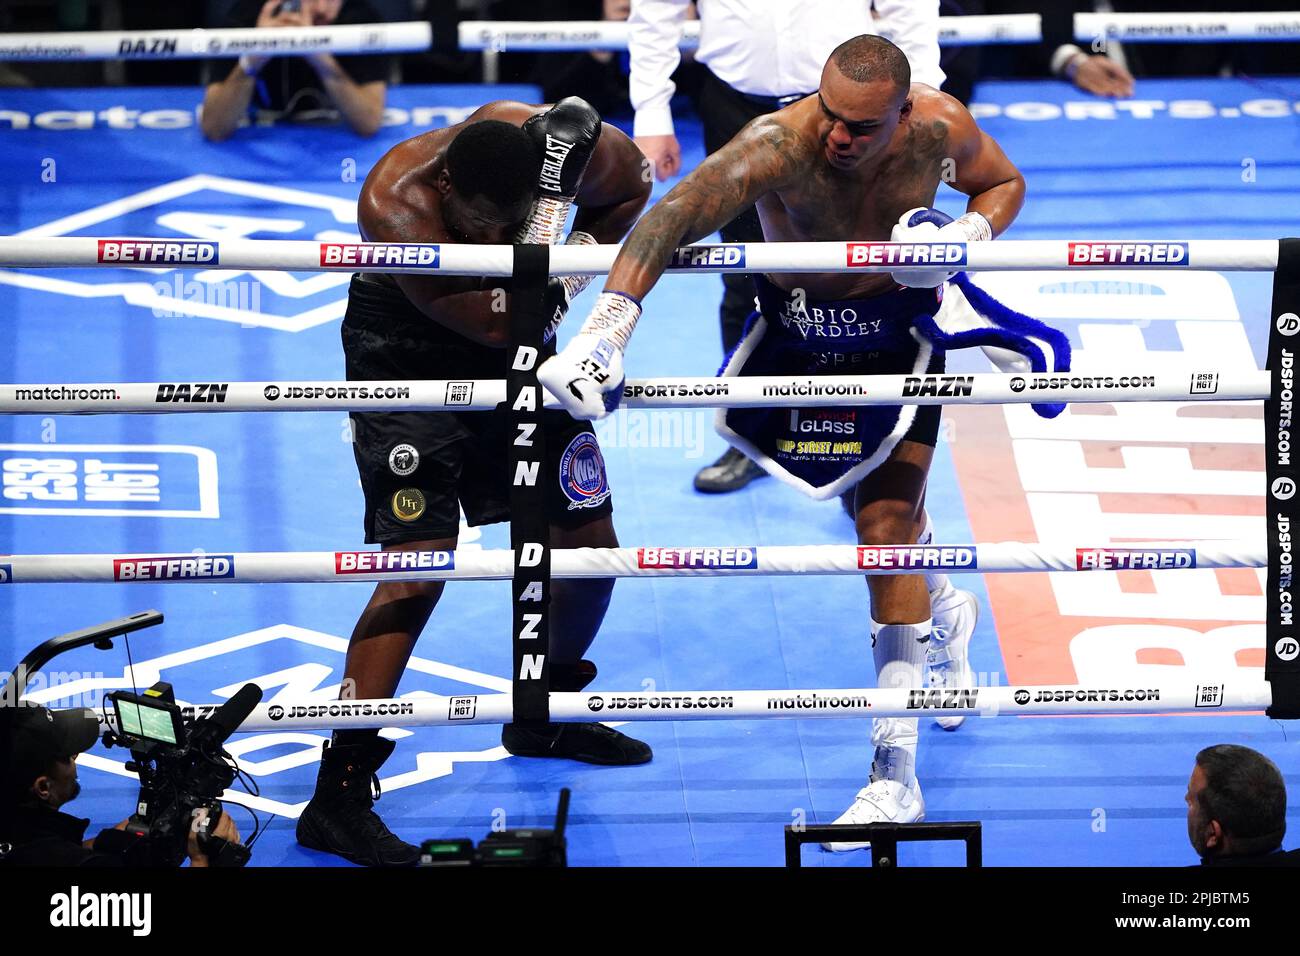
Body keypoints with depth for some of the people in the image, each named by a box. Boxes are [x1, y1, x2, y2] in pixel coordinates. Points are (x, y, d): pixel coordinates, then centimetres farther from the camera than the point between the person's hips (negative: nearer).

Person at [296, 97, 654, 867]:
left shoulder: (584, 150, -23)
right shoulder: (395, 203, -35)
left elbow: (630, 190, 2)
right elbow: (498, 324, -37)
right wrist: (546, 203, -41)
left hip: (520, 345, 5)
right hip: (411, 357, -5)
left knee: (589, 541, 9)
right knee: (418, 561, -18)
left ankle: (545, 717, 36)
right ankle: (339, 794, -16)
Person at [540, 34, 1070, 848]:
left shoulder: (940, 129, -24)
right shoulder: (777, 147, -34)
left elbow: (1004, 182, -1)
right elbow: (672, 218, -48)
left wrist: (965, 237, -24)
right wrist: (607, 329, -62)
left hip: (899, 333, -1)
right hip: (797, 333, 1)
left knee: (887, 524, -10)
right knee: (881, 501, 20)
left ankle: (897, 777, -9)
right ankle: (944, 611, 57)